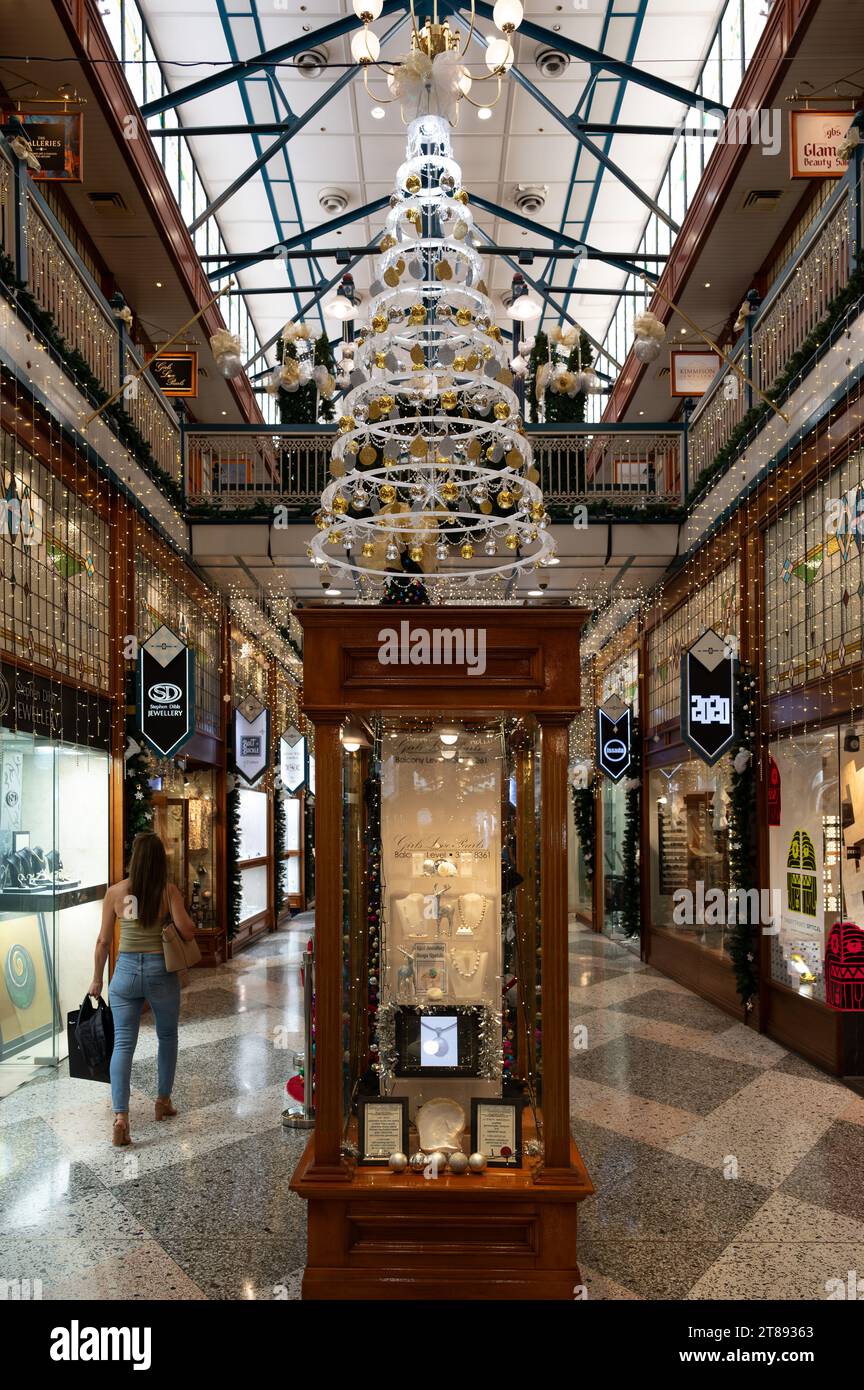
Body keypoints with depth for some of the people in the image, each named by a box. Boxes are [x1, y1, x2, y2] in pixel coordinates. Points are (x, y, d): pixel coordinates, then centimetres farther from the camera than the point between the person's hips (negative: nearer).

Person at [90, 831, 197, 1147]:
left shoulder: (115, 892, -4)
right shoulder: (169, 891, -9)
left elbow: (103, 940, 1)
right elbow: (187, 931, -14)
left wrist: (97, 979, 11)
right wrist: (183, 916, 8)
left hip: (126, 970, 1)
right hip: (161, 970, -1)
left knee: (123, 1044, 3)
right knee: (167, 1037, 21)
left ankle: (120, 1115, -9)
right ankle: (163, 1100, 31)